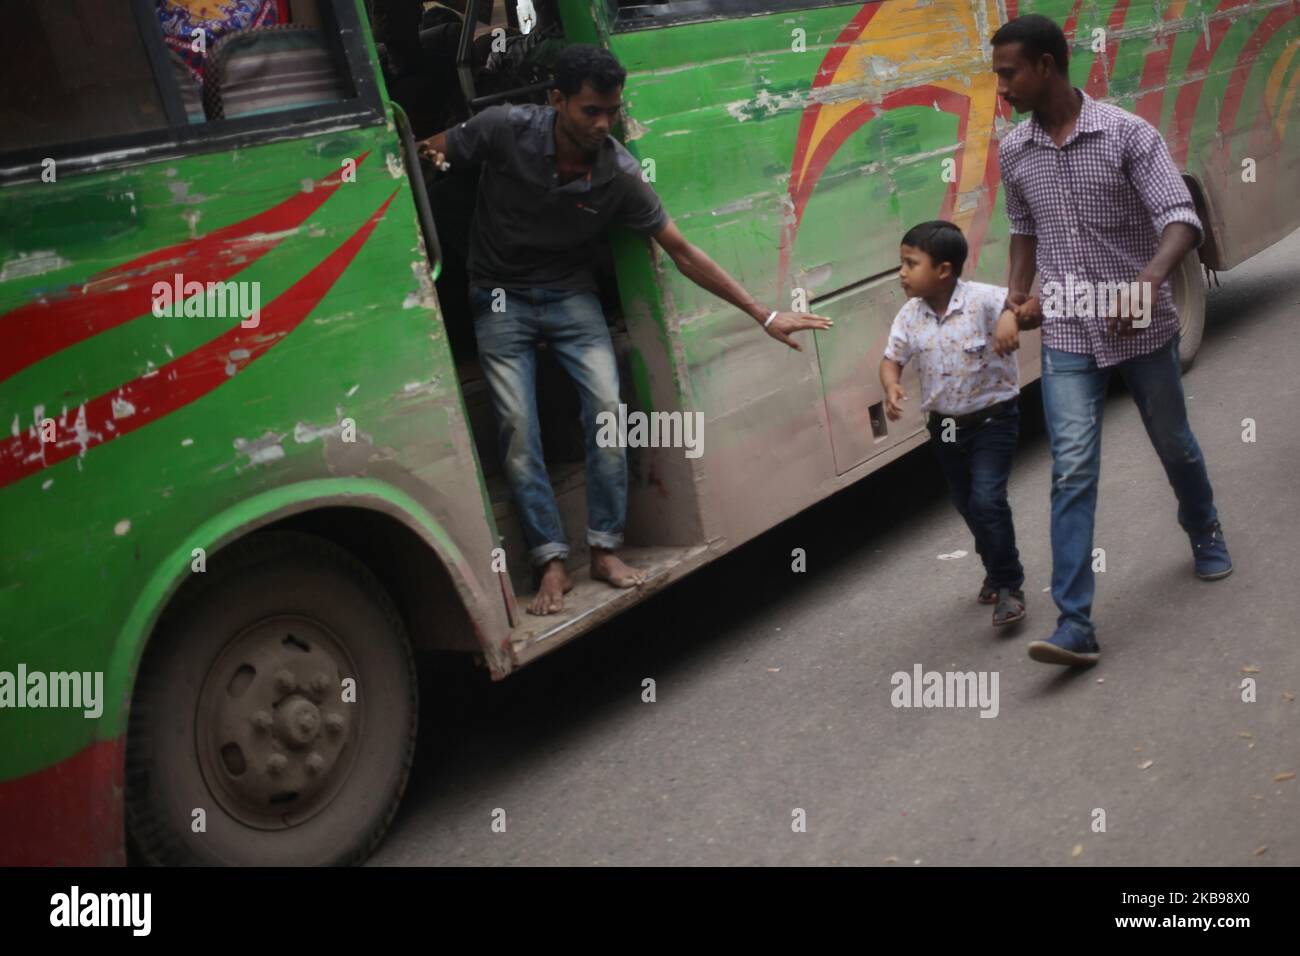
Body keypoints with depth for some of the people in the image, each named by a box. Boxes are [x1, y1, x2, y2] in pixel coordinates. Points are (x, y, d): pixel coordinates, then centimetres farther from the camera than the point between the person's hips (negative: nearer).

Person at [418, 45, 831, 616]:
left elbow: (682, 253, -11)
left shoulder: (620, 173, -16)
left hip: (570, 295, 1)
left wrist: (764, 315, -12)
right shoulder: (505, 129, -19)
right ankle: (551, 562, -3)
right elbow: (432, 154, -1)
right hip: (501, 298, -1)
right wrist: (432, 157, -27)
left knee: (607, 406, -14)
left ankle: (605, 549, -3)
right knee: (518, 427, -9)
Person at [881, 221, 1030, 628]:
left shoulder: (984, 300, -20)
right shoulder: (910, 316, -5)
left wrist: (1014, 316, -48)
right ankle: (995, 571, 42)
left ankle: (1009, 585, -1)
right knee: (967, 506, 17)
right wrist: (891, 387, -20)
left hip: (992, 419, -6)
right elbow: (892, 360, 1)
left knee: (987, 499, -18)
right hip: (946, 426, 6)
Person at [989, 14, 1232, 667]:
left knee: (1174, 446, 18)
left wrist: (1148, 281, -39)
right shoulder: (1012, 153, 1)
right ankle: (1075, 625, -12)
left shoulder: (1127, 134, -13)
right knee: (1072, 472, -10)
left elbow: (1181, 218, -20)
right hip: (1067, 338, 2)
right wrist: (1015, 306, 5)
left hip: (1143, 328, -2)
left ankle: (1204, 533, 50)